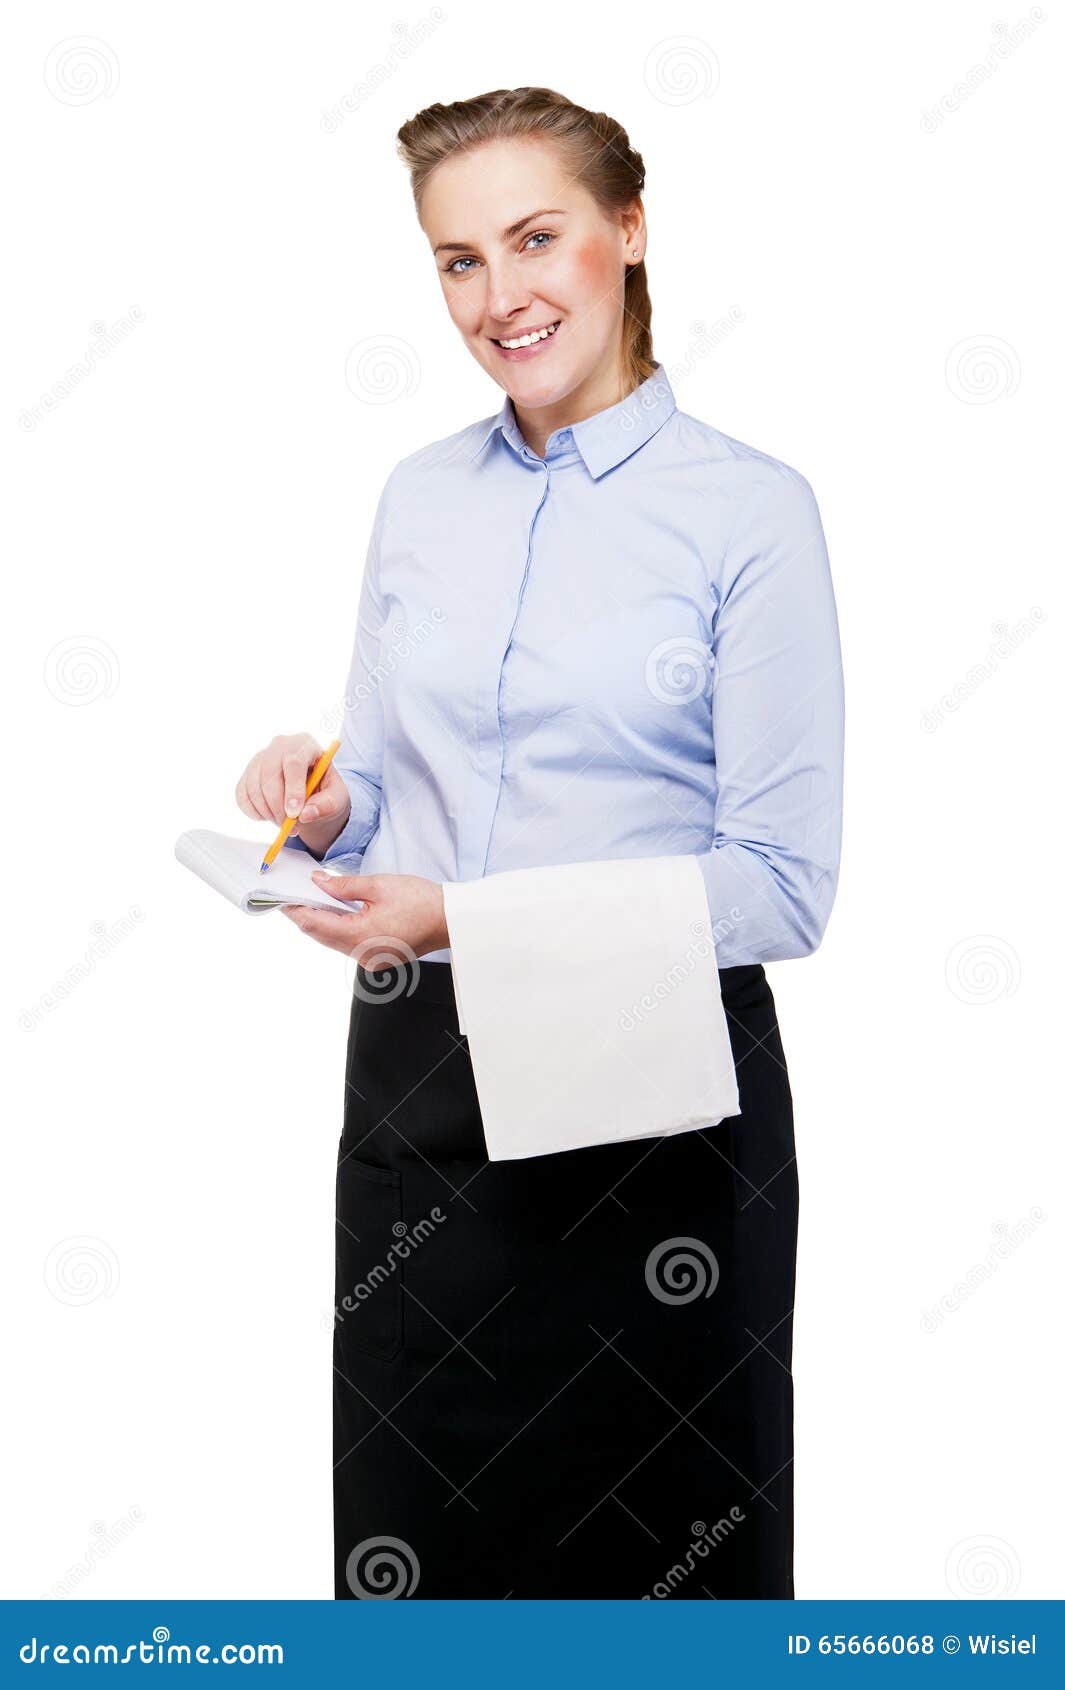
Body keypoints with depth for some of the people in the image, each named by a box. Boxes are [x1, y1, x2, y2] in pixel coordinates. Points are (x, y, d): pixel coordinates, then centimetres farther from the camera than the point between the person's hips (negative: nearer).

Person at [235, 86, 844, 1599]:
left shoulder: (750, 508, -8)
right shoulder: (419, 496, 9)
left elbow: (784, 888, -12)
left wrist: (473, 917, -20)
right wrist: (328, 811, -6)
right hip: (422, 1077, 5)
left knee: (652, 1535, 7)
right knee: (414, 1533, 12)